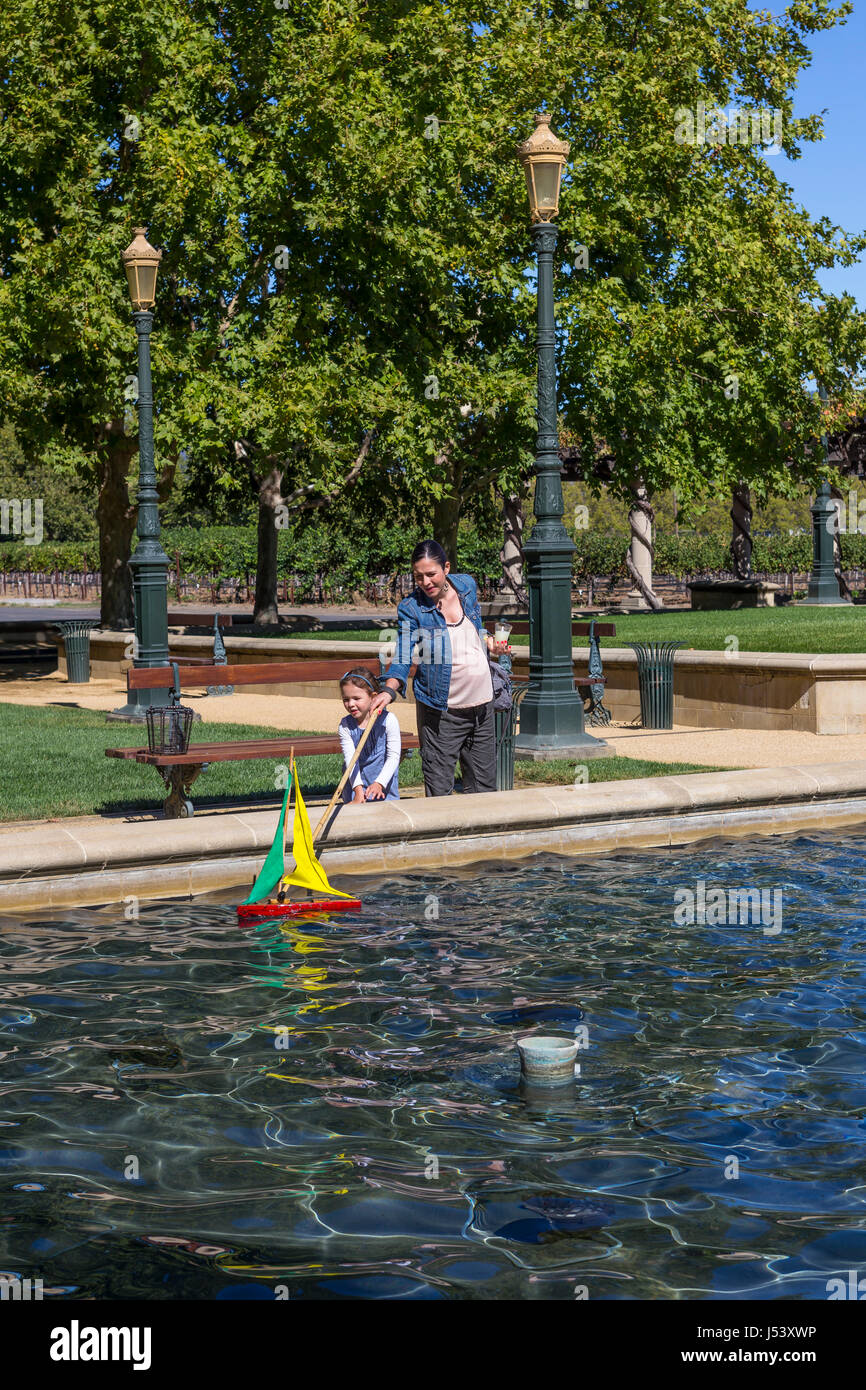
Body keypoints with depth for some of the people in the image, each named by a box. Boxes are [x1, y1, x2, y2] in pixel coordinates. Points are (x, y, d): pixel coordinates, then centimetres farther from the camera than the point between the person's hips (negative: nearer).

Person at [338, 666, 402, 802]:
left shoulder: (388, 720, -9)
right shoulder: (345, 726, -3)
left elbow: (393, 757, -10)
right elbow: (350, 759, -11)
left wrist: (379, 783, -22)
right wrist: (358, 788, -24)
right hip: (355, 787, 1)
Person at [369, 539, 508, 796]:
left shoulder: (467, 585, 2)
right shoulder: (411, 608, -11)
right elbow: (402, 657, -16)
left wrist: (489, 641, 1)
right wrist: (388, 690, -33)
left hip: (482, 703, 4)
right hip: (440, 711, -4)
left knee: (483, 785, 12)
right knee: (439, 788, -4)